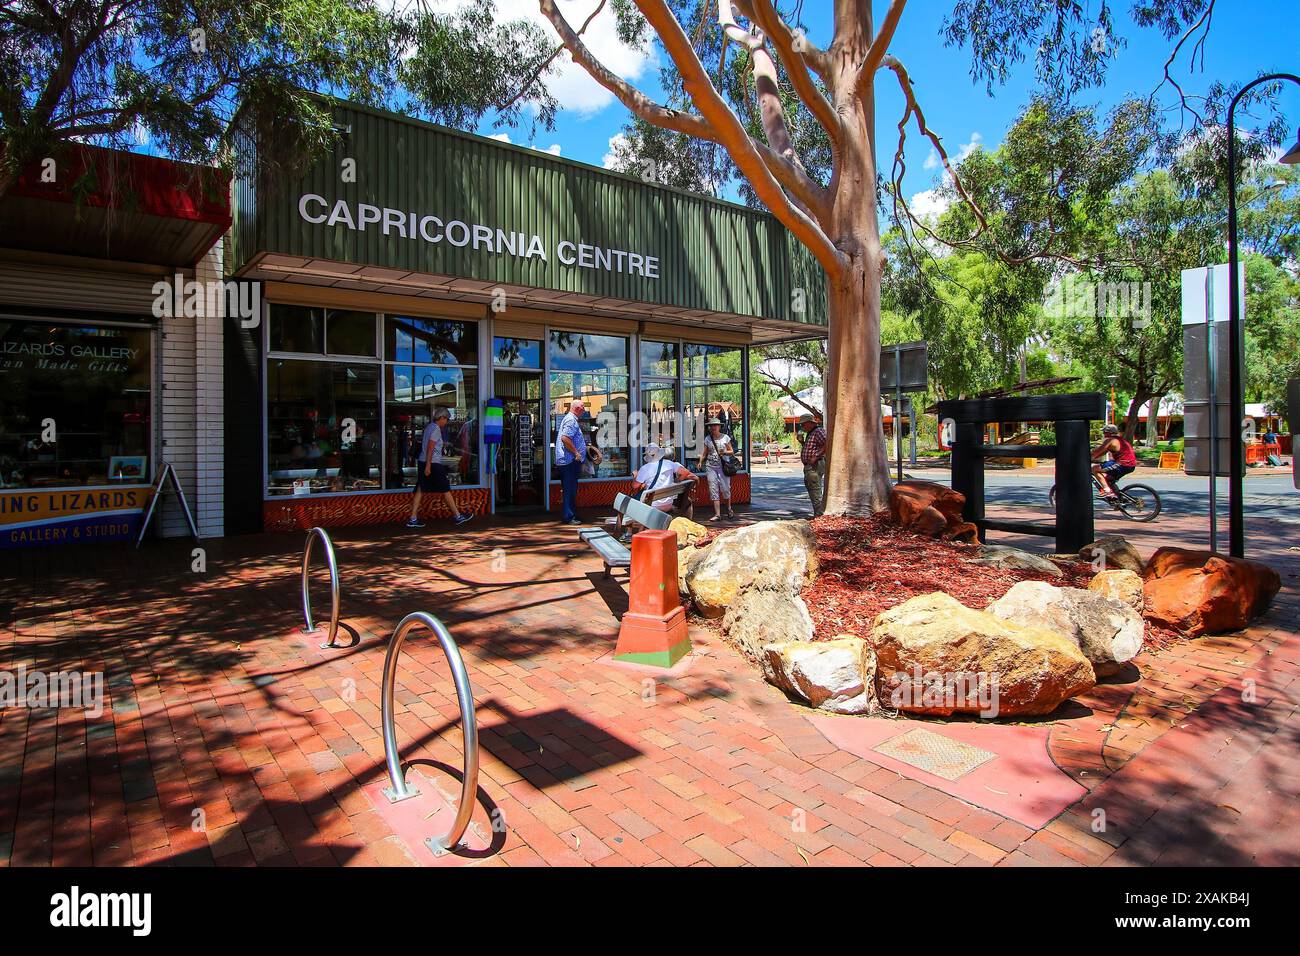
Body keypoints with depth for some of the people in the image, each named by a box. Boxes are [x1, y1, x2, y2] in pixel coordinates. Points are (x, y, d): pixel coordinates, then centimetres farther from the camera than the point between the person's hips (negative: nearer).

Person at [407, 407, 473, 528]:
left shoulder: (429, 426, 16)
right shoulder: (436, 429, -12)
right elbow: (430, 448, -19)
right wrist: (428, 466, -22)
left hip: (423, 462, 9)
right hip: (433, 463, -9)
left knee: (420, 491, 6)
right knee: (445, 490, 0)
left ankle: (413, 519, 4)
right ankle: (457, 516, 8)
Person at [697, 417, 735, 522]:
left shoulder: (725, 437, 3)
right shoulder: (707, 438, 8)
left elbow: (732, 451, 7)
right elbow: (704, 453, 8)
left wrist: (724, 452, -13)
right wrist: (700, 462, -8)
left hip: (723, 466, -2)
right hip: (710, 467, 2)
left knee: (725, 488, -3)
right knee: (713, 490, -2)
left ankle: (729, 509, 25)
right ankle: (717, 514, 0)